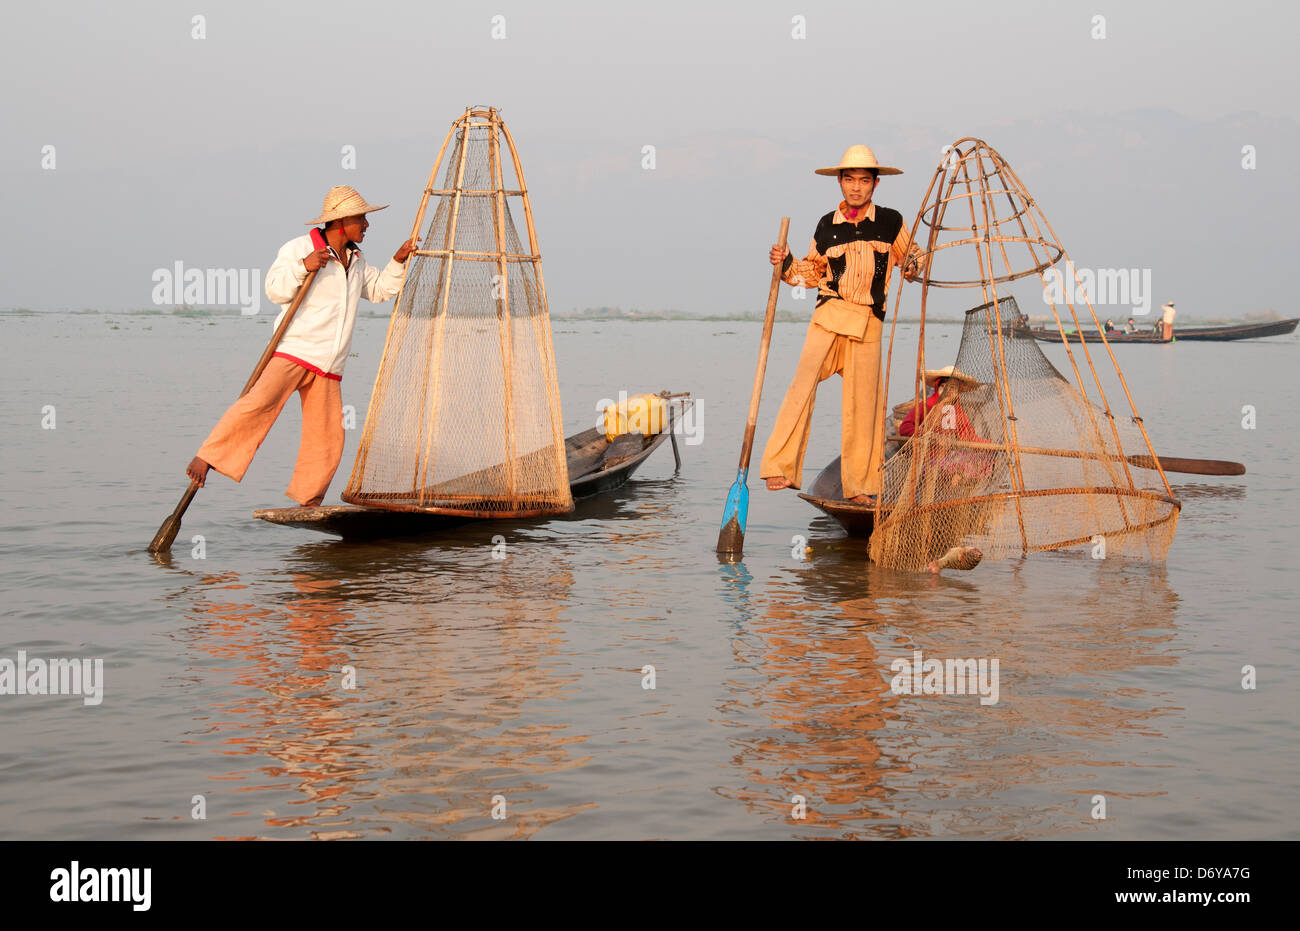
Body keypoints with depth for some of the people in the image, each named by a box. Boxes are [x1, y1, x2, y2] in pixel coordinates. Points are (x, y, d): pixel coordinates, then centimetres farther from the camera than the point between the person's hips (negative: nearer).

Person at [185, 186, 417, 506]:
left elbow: (379, 290, 31)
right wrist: (302, 266, -25)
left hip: (327, 365, 7)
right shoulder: (299, 247, -2)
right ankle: (205, 458, -21)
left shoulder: (355, 260, 21)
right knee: (259, 402, -27)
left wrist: (398, 261, 17)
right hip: (293, 348, -6)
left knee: (327, 440, 1)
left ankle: (308, 504, 12)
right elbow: (275, 289, -10)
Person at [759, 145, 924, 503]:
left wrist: (912, 265, -6)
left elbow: (913, 258, 17)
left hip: (869, 322, 0)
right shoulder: (827, 225, 10)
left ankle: (859, 484, 11)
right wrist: (786, 265, 1)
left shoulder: (891, 222, 6)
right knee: (804, 383, -18)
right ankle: (781, 467, -18)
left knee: (862, 402, 0)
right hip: (828, 315, 0)